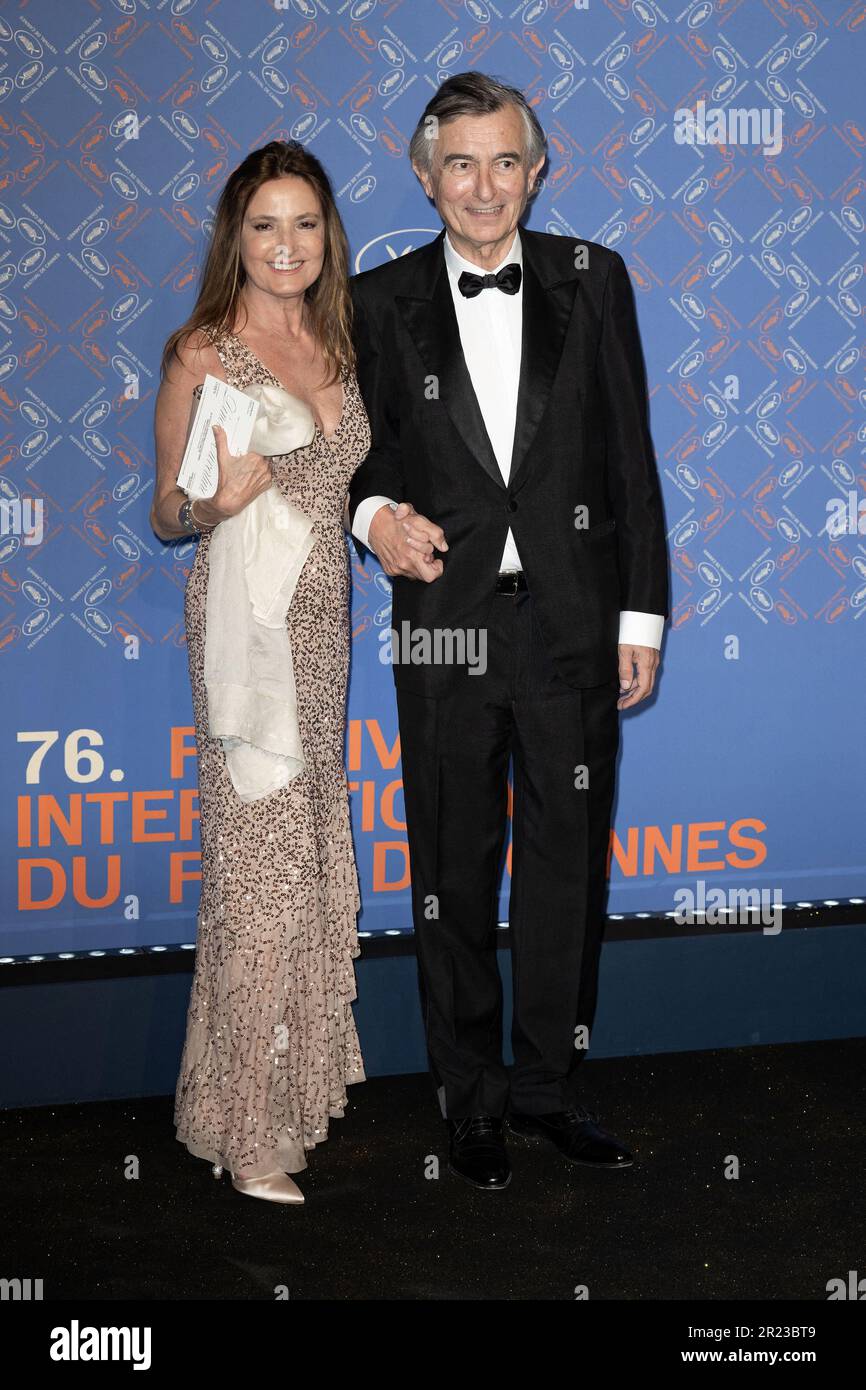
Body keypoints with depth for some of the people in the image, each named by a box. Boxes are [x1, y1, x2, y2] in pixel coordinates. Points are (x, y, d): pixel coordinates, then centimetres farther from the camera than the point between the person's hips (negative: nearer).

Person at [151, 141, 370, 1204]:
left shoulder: (334, 343, 11)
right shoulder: (203, 354, -7)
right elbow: (165, 517, -5)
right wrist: (214, 506, -23)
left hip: (324, 619, 7)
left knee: (311, 851, 11)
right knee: (259, 859, -5)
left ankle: (295, 1079, 26)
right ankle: (242, 1127, 6)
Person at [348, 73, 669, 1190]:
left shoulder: (592, 281, 3)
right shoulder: (379, 303, 2)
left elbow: (630, 456, 3)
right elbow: (360, 454, 9)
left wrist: (641, 613, 0)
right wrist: (376, 515, -15)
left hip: (573, 623, 1)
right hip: (447, 626, 0)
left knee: (568, 863, 9)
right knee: (454, 873, 9)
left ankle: (548, 1085, 26)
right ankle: (471, 1097, 25)